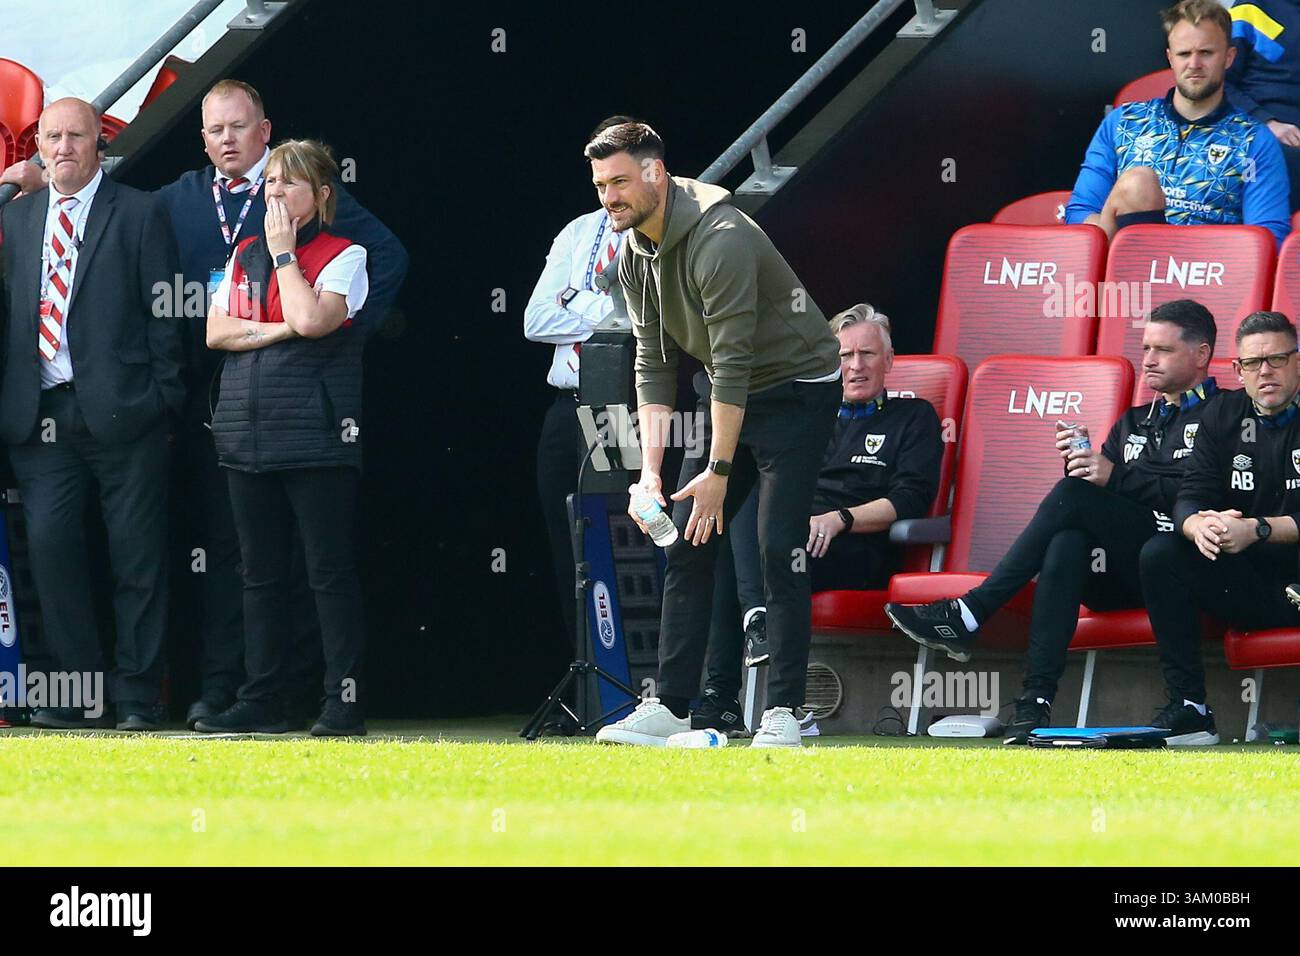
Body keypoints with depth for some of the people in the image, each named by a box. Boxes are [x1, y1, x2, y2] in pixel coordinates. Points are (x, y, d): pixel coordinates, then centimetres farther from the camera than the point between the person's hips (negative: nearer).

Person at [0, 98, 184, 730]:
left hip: (121, 411, -4)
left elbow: (164, 312, 0)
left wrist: (162, 399, -7)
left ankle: (138, 697, 6)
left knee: (136, 557, 0)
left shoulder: (140, 215, 3)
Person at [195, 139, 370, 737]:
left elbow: (312, 318, -17)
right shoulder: (244, 254, 16)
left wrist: (283, 251, -7)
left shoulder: (344, 257, -1)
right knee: (260, 574, 8)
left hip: (315, 434, -6)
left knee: (330, 572, -5)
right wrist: (278, 330, -8)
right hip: (248, 429, 6)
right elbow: (216, 331, 7)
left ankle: (344, 701, -4)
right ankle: (261, 700, 12)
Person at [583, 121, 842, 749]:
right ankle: (669, 709, 4)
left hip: (797, 387, -8)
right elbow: (654, 364, 2)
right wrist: (651, 468, -7)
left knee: (778, 549, -15)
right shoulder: (634, 252, -1)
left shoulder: (720, 239, -28)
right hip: (731, 397, 8)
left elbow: (733, 362, -28)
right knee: (686, 548, 2)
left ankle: (782, 714, -13)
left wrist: (719, 470, -26)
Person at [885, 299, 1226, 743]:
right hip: (1118, 576, 6)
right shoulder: (1135, 421, 31)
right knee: (1067, 540, -30)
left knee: (1073, 496, -24)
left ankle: (967, 615, -25)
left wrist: (1115, 476, -11)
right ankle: (1036, 699, -41)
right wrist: (1083, 460, 0)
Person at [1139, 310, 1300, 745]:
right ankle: (1189, 709, -17)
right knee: (1160, 554, -16)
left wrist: (1258, 530, -29)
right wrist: (1199, 525, -24)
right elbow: (1189, 497, 0)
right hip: (1250, 587, 5)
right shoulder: (1225, 416, 10)